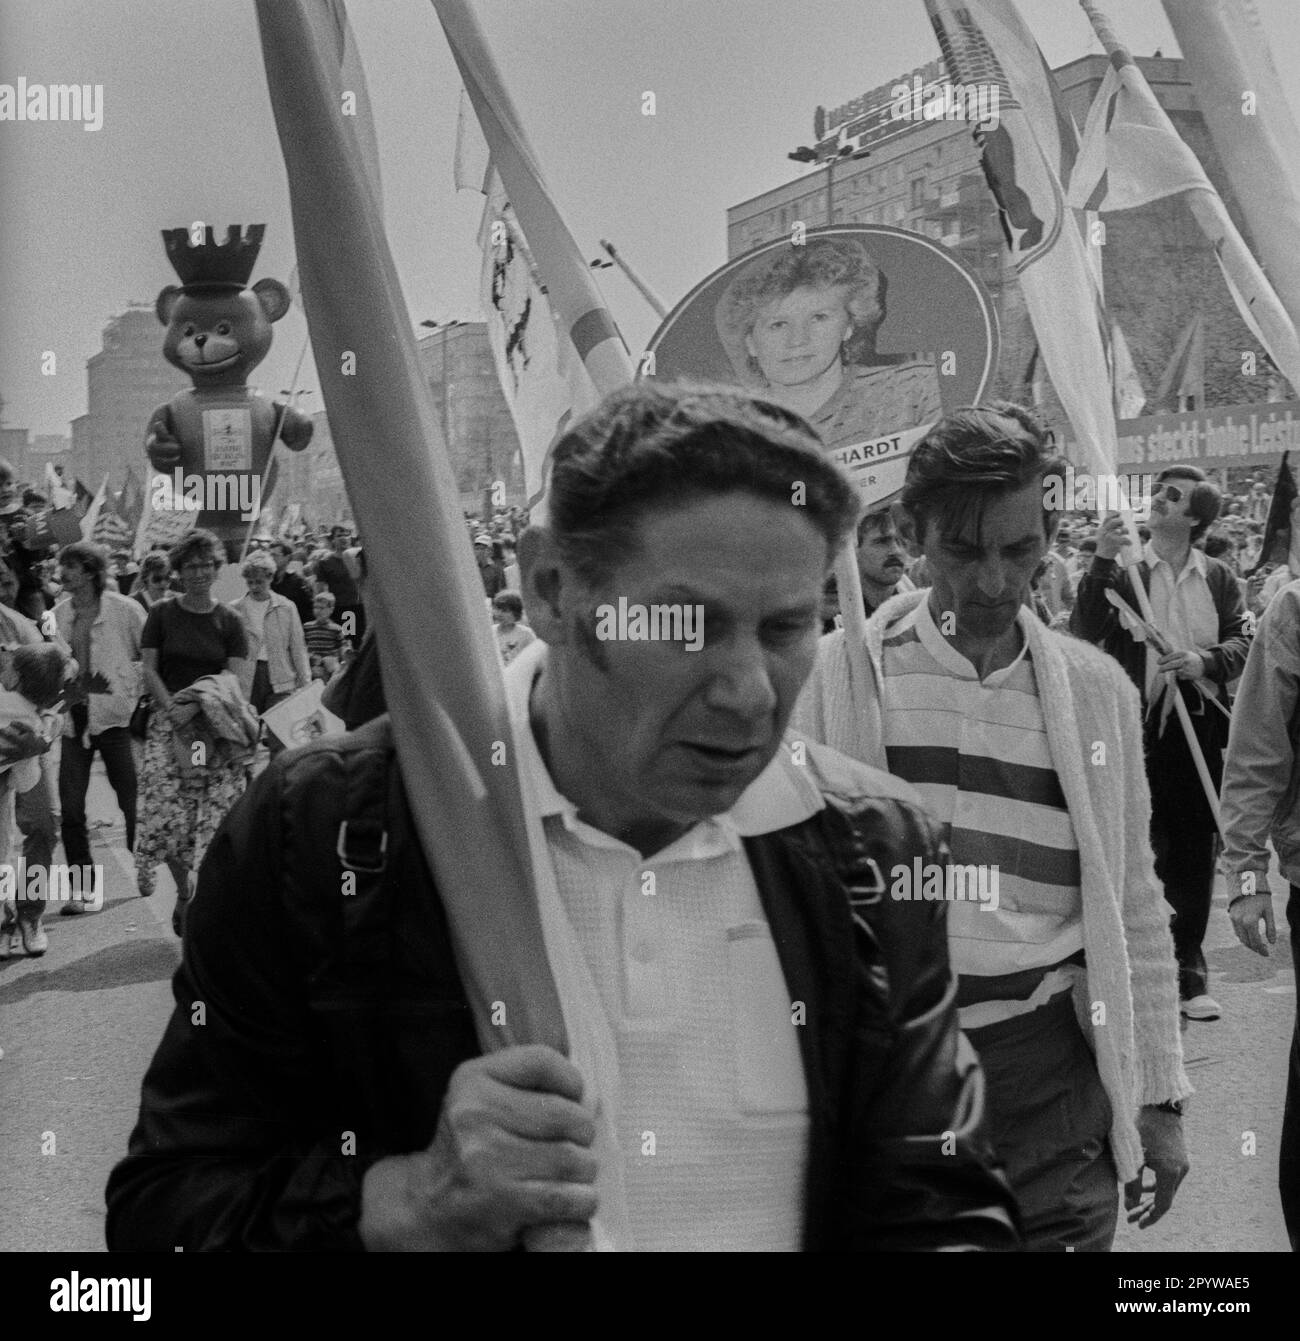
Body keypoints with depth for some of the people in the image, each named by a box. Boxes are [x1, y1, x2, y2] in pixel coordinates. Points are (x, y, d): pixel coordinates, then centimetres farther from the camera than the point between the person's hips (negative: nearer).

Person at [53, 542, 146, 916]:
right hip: (72, 716, 4)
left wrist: (137, 691, -9)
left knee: (132, 800, 3)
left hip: (114, 714, -4)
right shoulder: (59, 614, 7)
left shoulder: (124, 610, -7)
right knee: (70, 808, 1)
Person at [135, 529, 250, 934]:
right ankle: (183, 889, 13)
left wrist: (195, 706, -16)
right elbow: (149, 669, 4)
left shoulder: (229, 621, 5)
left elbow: (235, 676, -3)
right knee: (165, 810, -9)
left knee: (216, 815, -7)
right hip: (167, 722, 0)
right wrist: (172, 709, -11)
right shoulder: (162, 615, 7)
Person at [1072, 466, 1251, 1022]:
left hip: (1199, 729, 2)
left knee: (1195, 853, 7)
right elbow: (1085, 632, -10)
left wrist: (1208, 660, -14)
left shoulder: (1219, 578, 9)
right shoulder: (1123, 568, 2)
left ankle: (1189, 972, 18)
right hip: (1137, 727, -2)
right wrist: (1101, 563, -19)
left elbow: (1243, 642, 6)